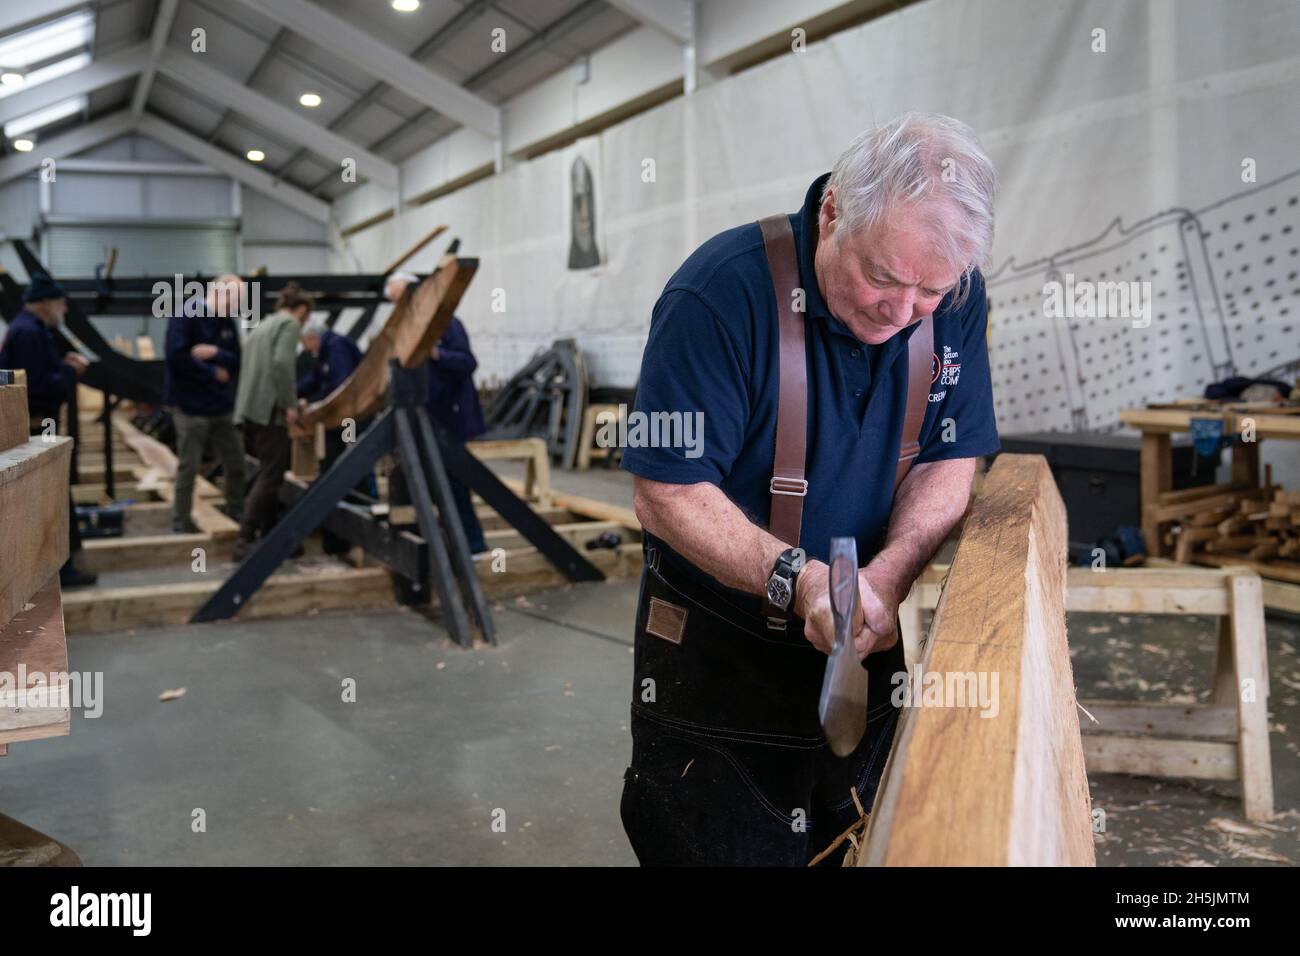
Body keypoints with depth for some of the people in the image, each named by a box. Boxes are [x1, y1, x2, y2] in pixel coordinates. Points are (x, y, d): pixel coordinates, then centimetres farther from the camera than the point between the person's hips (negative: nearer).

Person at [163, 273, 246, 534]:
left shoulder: (228, 323, 11)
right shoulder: (185, 316, -10)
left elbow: (238, 362, 5)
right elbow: (176, 357, -22)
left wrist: (215, 353, -14)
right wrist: (213, 373, -13)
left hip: (223, 406, 7)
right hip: (191, 406, -7)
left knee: (236, 464, 9)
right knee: (188, 468, 0)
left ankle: (236, 515, 24)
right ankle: (181, 523, 12)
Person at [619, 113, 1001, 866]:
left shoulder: (955, 302, -7)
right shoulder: (722, 293, -24)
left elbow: (950, 460, -3)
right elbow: (667, 495, -21)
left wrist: (887, 576, -21)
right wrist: (797, 578, -34)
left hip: (872, 659, 5)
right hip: (718, 663, -5)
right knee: (722, 845, 9)